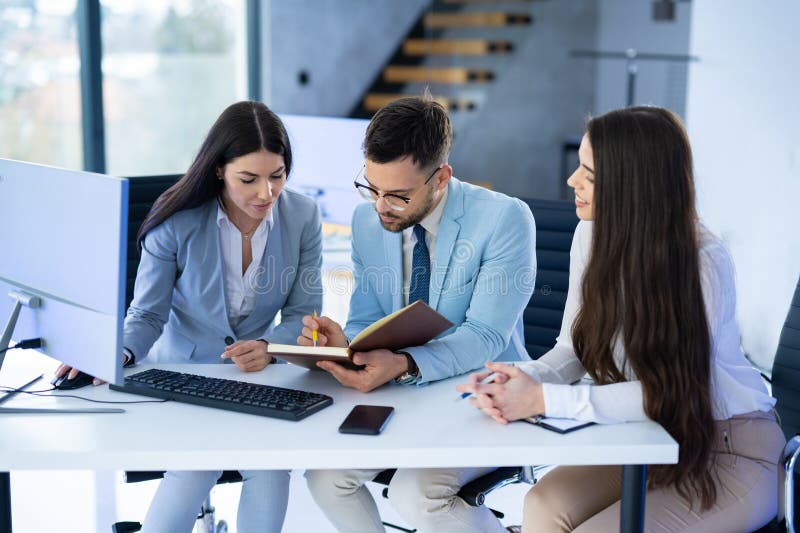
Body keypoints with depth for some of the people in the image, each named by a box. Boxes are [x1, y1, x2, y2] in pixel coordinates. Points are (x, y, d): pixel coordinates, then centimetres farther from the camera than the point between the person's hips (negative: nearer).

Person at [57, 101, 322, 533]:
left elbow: (302, 314, -2)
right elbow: (147, 314, -5)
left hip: (258, 378, 1)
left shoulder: (302, 216, -6)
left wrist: (269, 347, -23)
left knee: (269, 465, -27)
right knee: (197, 465, -29)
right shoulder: (177, 222, -12)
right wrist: (120, 353, -27)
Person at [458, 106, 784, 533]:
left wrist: (544, 400, -31)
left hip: (731, 449, -5)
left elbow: (664, 393, -24)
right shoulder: (593, 235, -3)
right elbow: (573, 350, 1)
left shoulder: (703, 261, -22)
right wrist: (522, 380, -22)